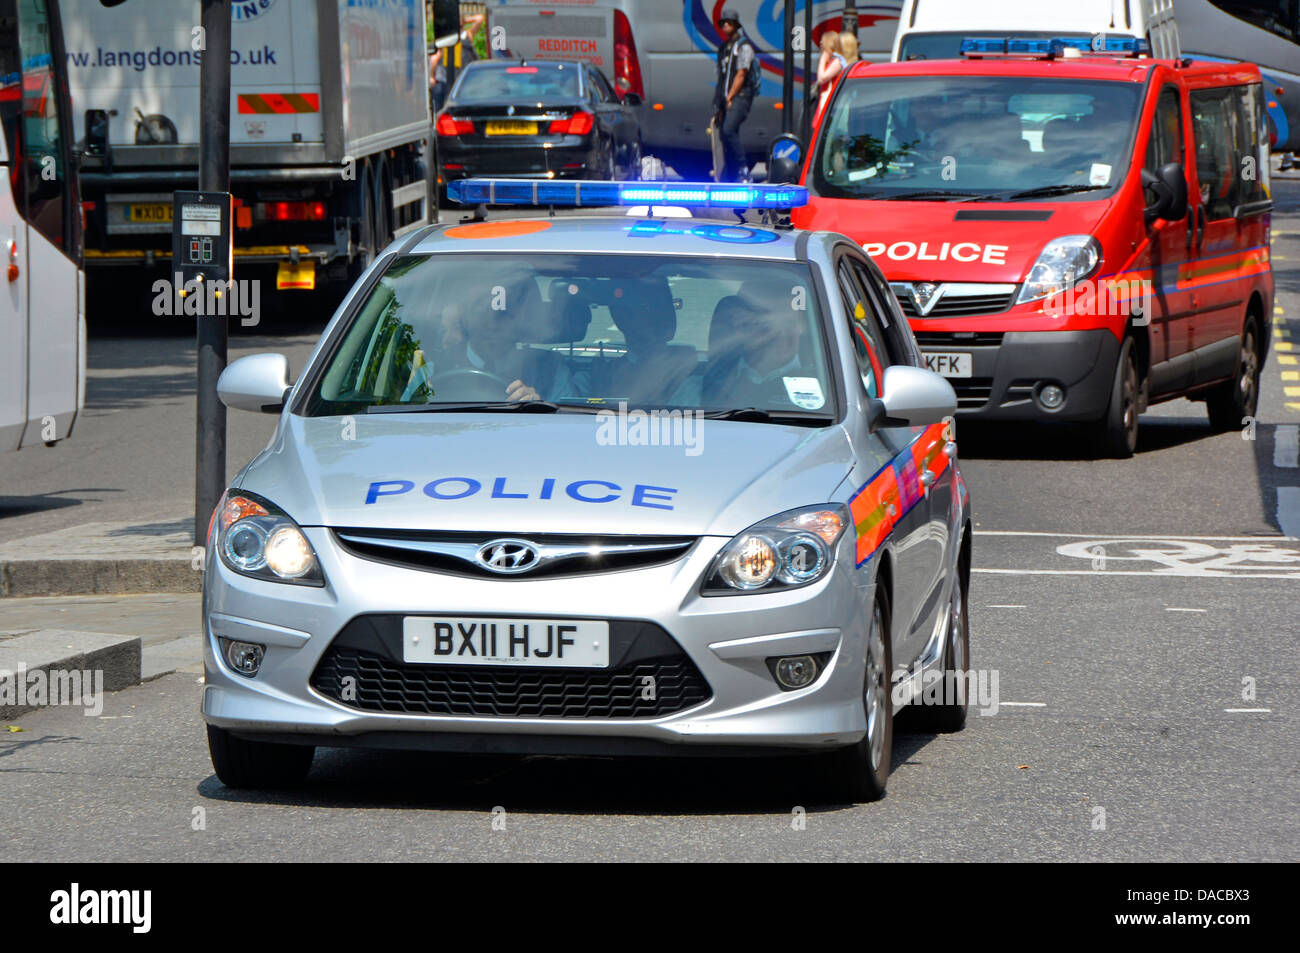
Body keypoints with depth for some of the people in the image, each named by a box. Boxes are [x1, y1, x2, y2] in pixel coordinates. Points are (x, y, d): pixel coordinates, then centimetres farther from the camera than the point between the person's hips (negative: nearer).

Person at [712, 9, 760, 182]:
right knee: (726, 135, 6)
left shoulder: (744, 47, -5)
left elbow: (741, 75, -11)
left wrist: (730, 98, -12)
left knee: (729, 129, -25)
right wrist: (718, 104, 15)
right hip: (726, 98, 8)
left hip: (740, 96, -8)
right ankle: (728, 177, 9)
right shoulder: (724, 49, 19)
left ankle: (742, 167, -20)